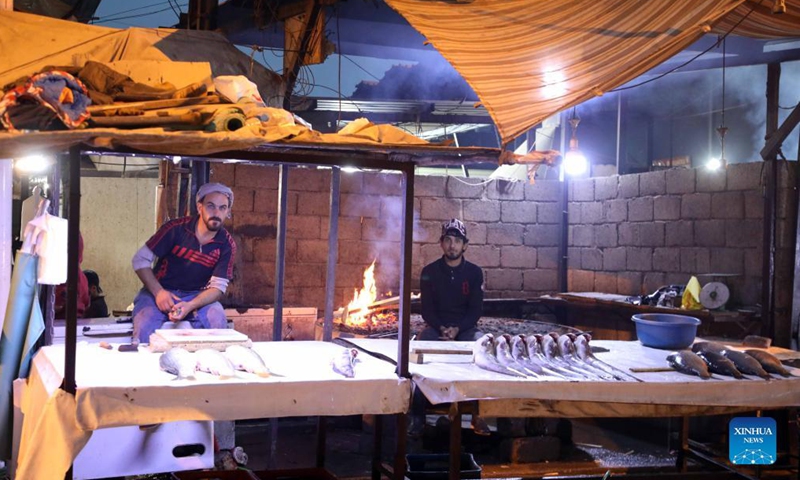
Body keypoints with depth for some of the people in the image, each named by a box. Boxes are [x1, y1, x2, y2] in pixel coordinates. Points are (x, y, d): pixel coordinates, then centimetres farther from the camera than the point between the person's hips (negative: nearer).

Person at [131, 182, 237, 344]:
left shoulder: (226, 245, -8)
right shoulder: (176, 229, -14)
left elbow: (218, 287, -10)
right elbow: (140, 260, -9)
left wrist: (190, 306, -29)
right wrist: (158, 292, -22)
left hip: (196, 295, 2)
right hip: (160, 291, -1)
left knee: (218, 321, -28)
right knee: (144, 327, -30)